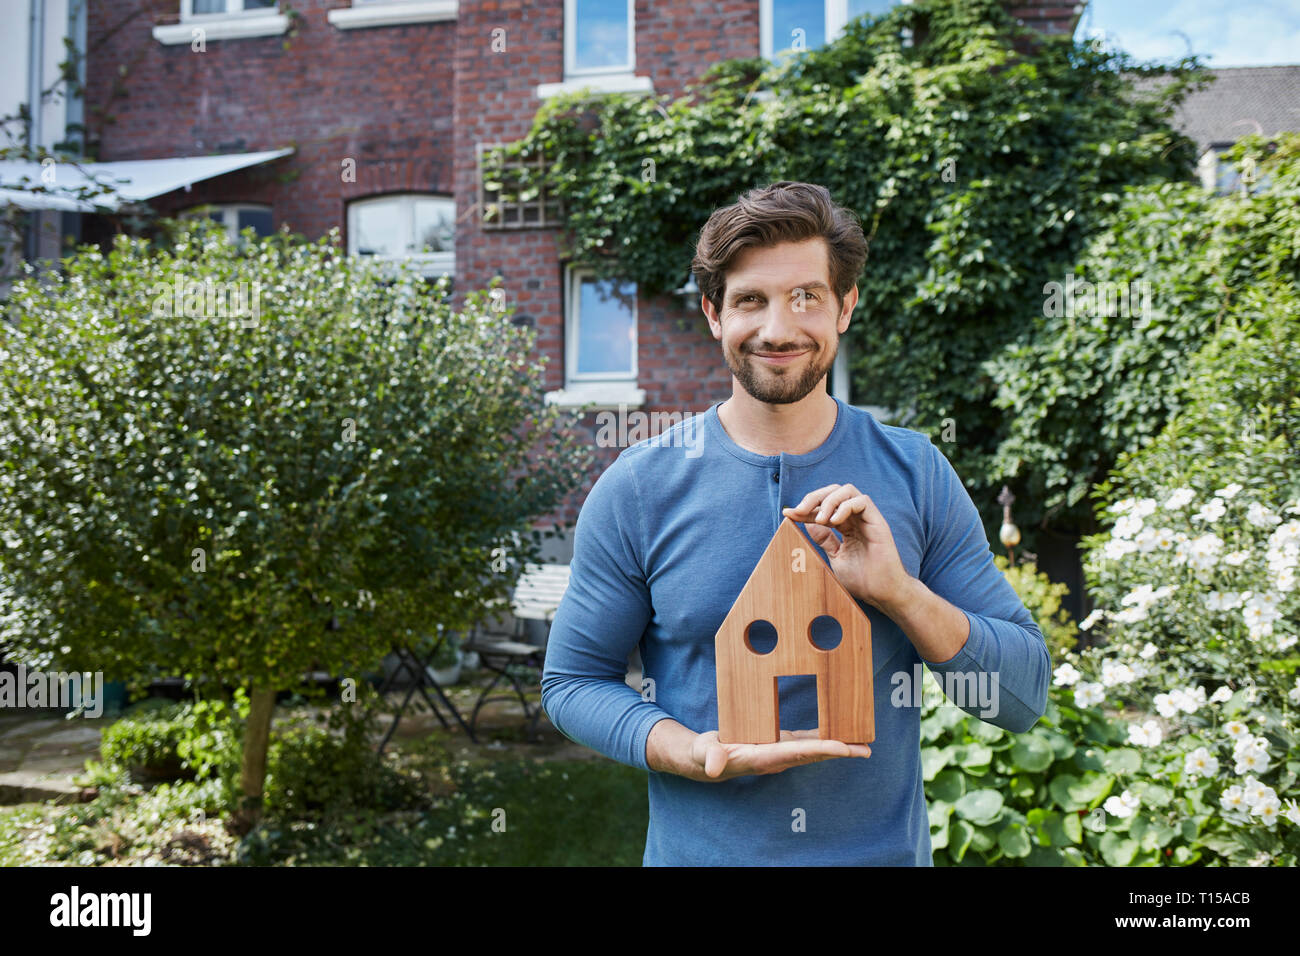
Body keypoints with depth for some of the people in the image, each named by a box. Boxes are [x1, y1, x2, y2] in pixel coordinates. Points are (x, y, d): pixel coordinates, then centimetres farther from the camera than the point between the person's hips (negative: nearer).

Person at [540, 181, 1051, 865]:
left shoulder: (915, 475, -6)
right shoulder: (638, 488, -10)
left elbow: (1023, 696, -6)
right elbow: (572, 680, -4)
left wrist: (899, 591, -22)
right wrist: (691, 753, -22)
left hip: (885, 848, 2)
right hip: (699, 849, -1)